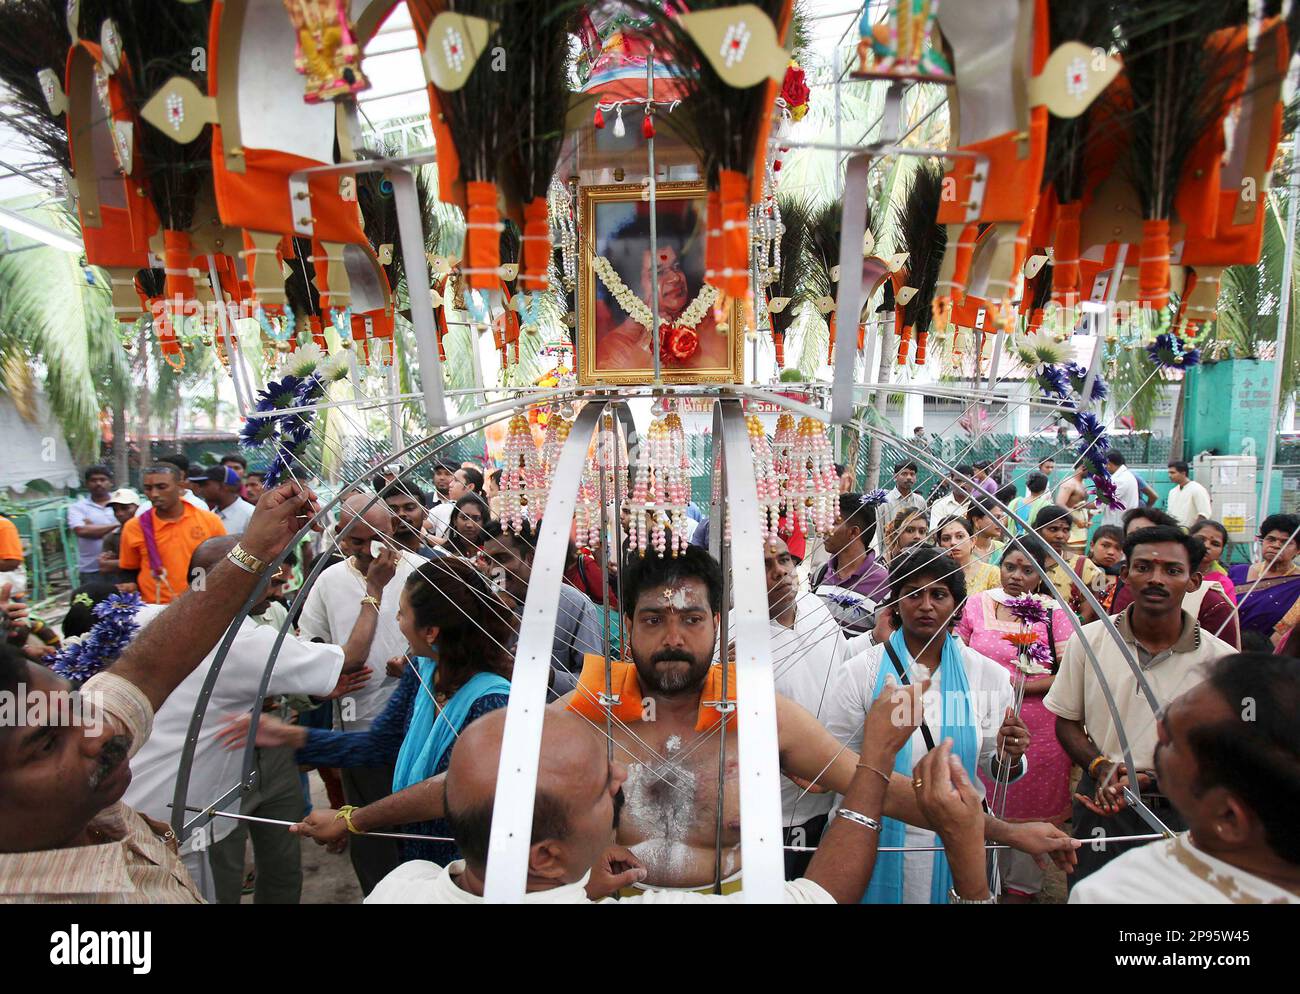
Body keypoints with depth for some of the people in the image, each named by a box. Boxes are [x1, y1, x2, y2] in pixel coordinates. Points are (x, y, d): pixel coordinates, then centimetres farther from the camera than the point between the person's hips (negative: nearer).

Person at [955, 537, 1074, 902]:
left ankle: (1021, 885, 32)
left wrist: (1017, 687, -16)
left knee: (1028, 810, 11)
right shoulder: (976, 604, 2)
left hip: (1036, 731, -1)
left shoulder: (1053, 612, -3)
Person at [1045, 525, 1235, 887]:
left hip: (1179, 813, 0)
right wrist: (1101, 766, -13)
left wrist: (1148, 781, -16)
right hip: (1099, 804, 1)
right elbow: (1067, 721, 6)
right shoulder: (1087, 640, -3)